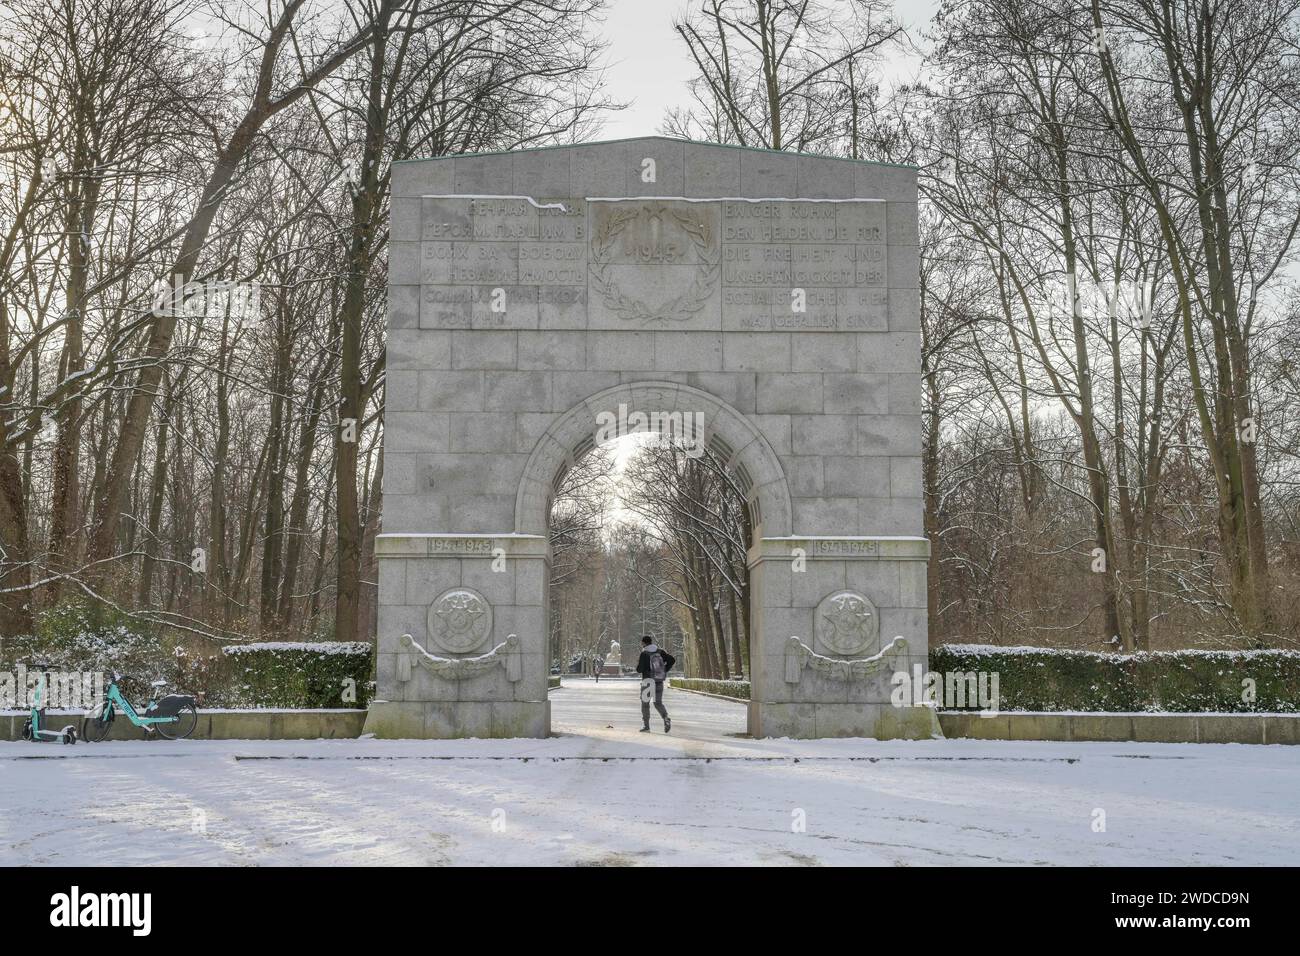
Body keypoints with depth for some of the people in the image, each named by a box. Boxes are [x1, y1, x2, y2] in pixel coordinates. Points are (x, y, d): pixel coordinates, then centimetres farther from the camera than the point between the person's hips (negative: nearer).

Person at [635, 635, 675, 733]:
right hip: (659, 681, 4)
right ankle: (666, 719, -15)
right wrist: (665, 671, 6)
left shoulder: (644, 654, -10)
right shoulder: (660, 652, 5)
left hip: (648, 681, -4)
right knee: (658, 704, 12)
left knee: (645, 704, 11)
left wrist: (638, 663, 7)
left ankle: (646, 726, 10)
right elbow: (672, 660, -2)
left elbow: (640, 669, -14)